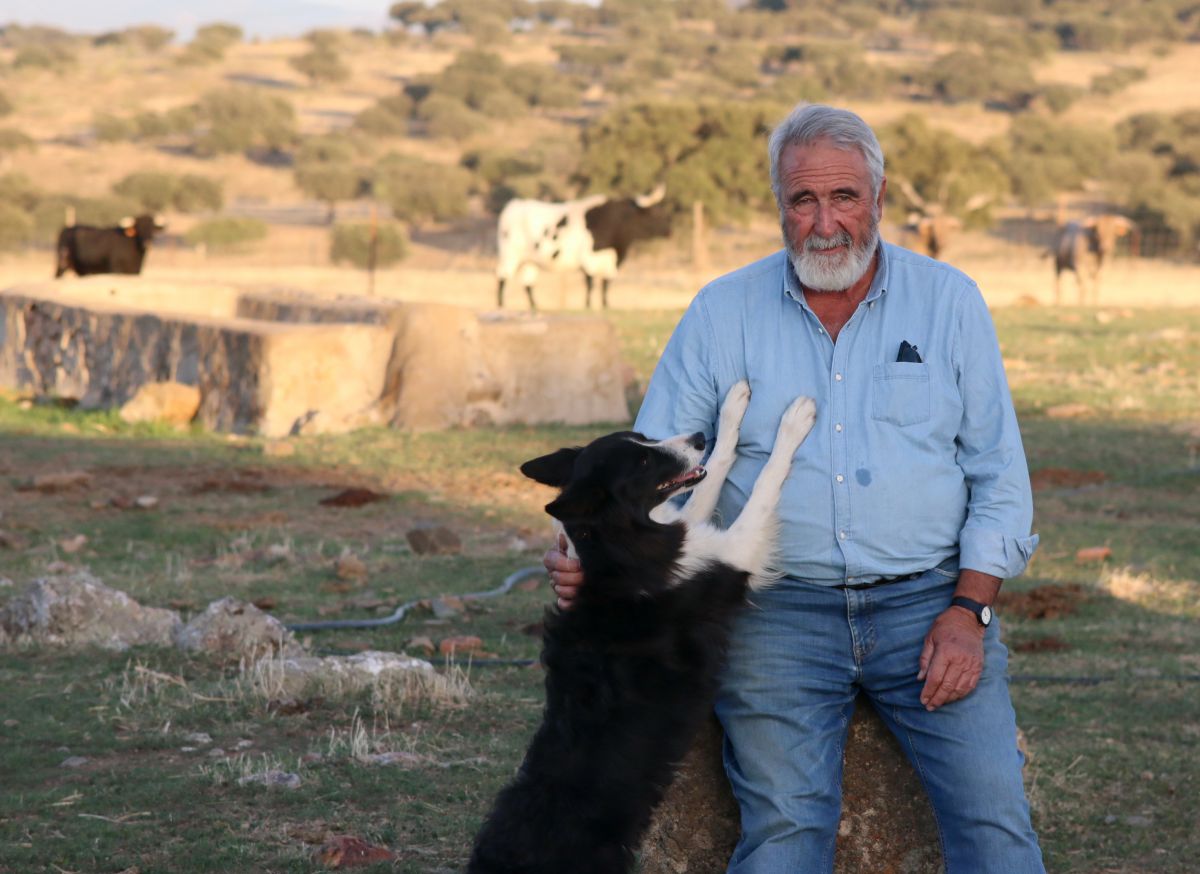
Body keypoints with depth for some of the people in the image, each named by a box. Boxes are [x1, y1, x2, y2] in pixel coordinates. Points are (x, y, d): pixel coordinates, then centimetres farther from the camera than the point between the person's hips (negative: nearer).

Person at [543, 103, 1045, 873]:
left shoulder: (950, 302, 8)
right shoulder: (721, 313, 7)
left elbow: (999, 475, 8)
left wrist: (968, 610, -5)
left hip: (927, 600, 1)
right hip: (778, 608, 0)